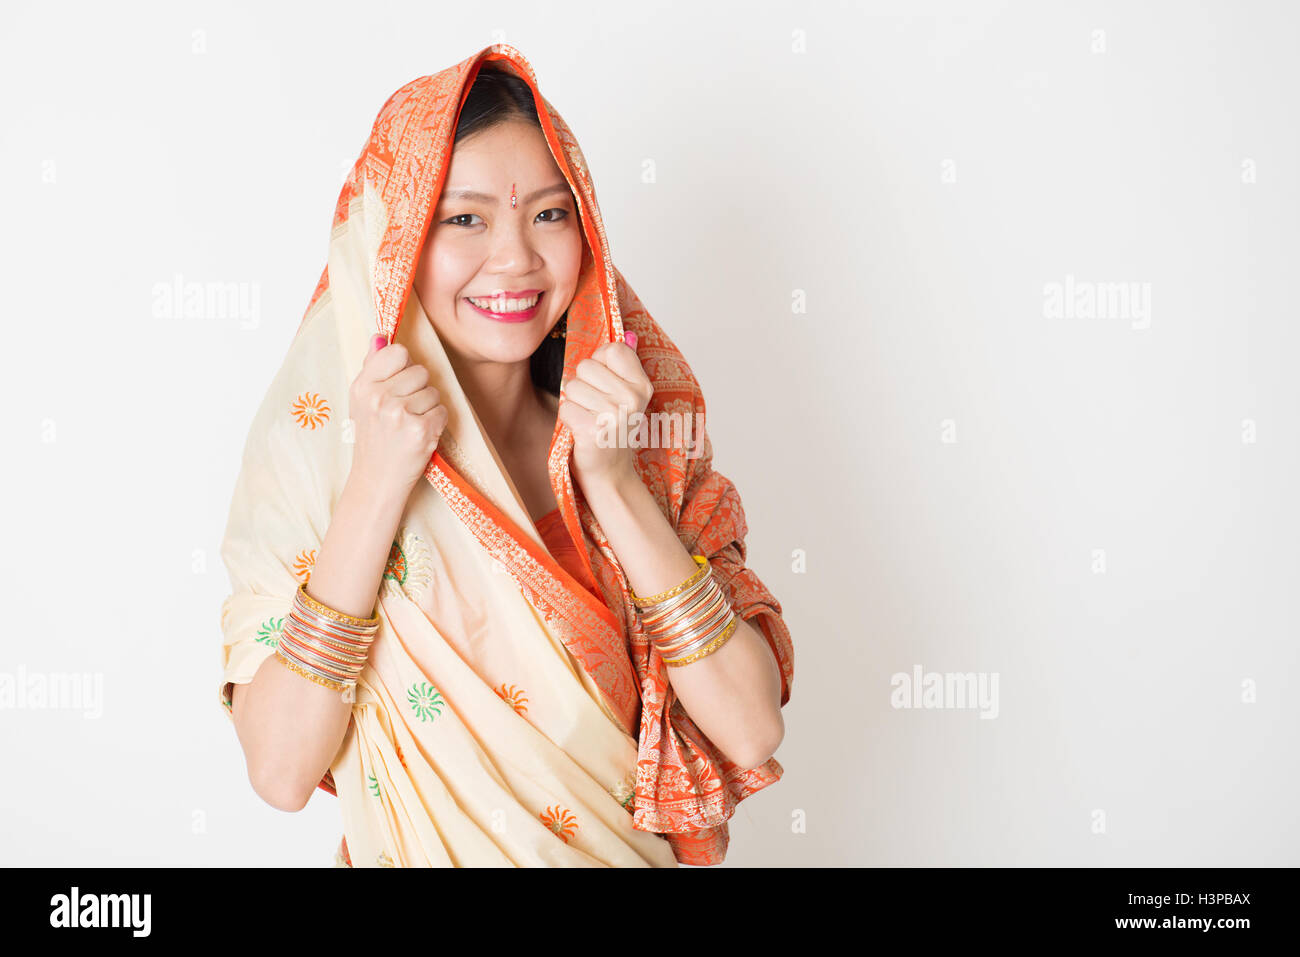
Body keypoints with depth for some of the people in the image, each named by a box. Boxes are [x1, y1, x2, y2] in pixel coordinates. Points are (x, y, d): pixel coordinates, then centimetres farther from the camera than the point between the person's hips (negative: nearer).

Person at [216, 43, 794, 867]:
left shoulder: (645, 430, -10)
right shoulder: (313, 438, -15)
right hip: (417, 848, -1)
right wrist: (373, 488, -27)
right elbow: (281, 771, -21)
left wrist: (614, 482, -24)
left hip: (635, 847, 2)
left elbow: (753, 732, -18)